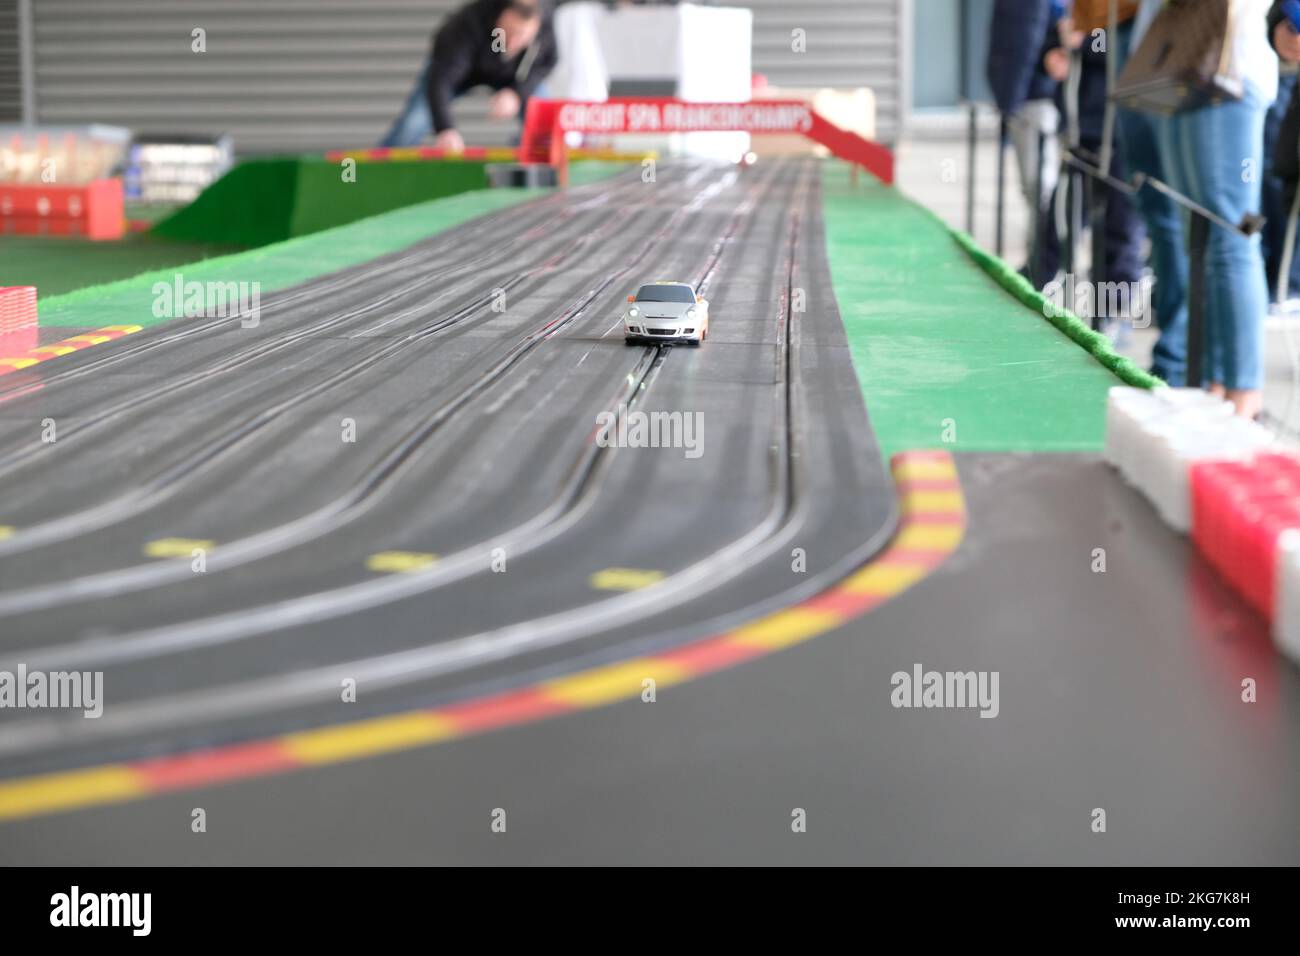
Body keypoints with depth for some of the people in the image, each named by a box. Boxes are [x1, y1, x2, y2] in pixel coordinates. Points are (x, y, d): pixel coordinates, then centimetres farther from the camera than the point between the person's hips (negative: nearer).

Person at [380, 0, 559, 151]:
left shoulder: (550, 23, -34)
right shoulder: (470, 24, -44)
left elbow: (546, 63, -14)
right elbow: (441, 78, -48)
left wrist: (518, 93, -32)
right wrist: (445, 128, -63)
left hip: (509, 76, 3)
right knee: (411, 125, -17)